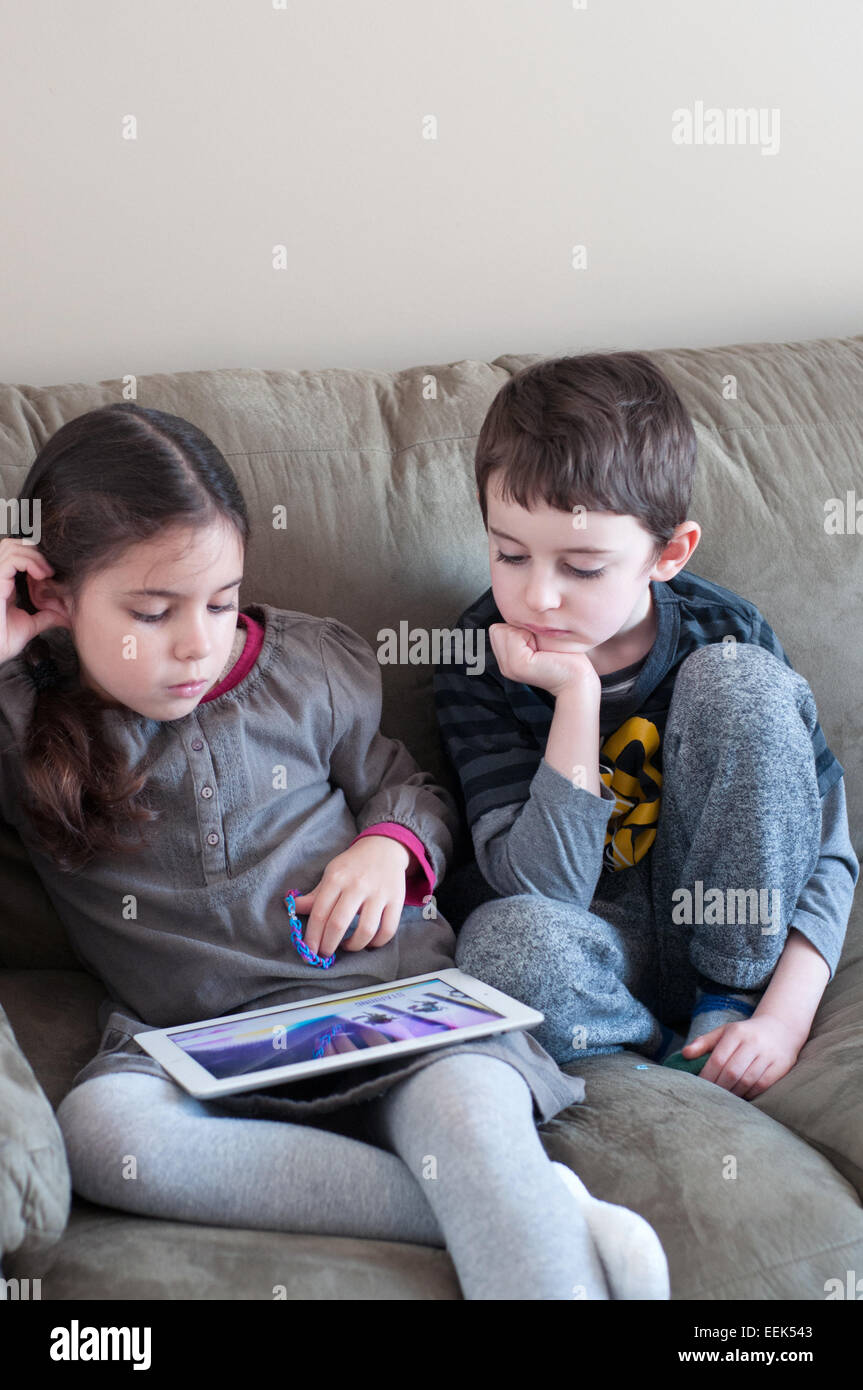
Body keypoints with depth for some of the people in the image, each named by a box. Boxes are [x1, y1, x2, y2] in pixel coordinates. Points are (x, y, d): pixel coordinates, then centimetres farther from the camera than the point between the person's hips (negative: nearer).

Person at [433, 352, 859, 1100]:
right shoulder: (479, 656, -13)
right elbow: (548, 887, -20)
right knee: (506, 939, -38)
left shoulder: (723, 637, -10)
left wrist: (782, 1017, -20)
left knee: (742, 680, -21)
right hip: (598, 947, -1)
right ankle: (696, 1051, -10)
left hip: (736, 934, 2)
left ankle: (731, 1004, -11)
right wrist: (576, 694, -27)